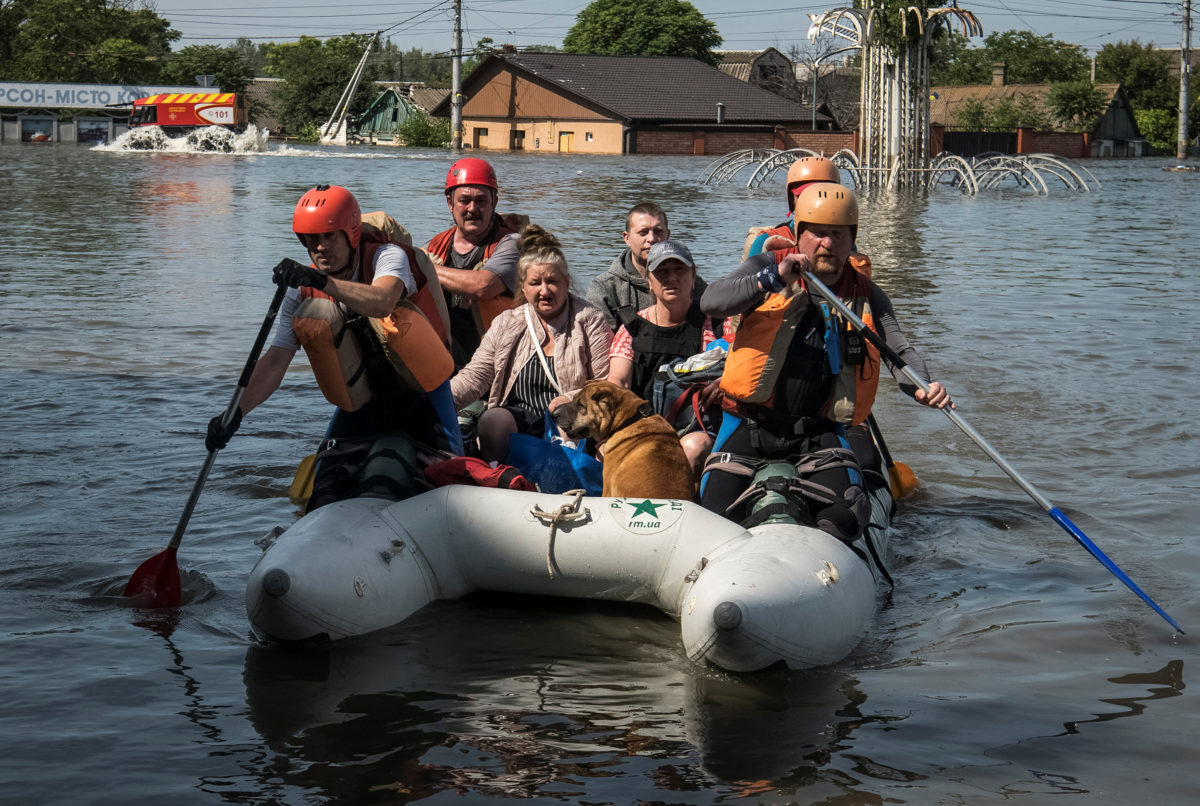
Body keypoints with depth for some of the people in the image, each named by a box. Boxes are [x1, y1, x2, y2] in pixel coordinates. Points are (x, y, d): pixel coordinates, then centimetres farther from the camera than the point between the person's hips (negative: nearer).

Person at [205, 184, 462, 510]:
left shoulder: (388, 256, -17)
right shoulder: (302, 292, -6)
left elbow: (382, 302, -41)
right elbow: (275, 361, -10)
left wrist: (323, 282, -54)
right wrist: (236, 412, -23)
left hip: (421, 392, -3)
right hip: (362, 402, 3)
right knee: (324, 499, -8)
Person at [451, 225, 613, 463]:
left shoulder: (589, 321, 6)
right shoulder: (506, 325, 15)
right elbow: (475, 376, 9)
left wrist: (572, 399, -18)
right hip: (518, 415, 2)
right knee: (492, 420, -30)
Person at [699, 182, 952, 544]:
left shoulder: (865, 296, 8)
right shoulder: (768, 266, 1)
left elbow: (899, 350, -4)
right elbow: (711, 302, -16)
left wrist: (922, 388, -26)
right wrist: (773, 280, -31)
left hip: (819, 435, 1)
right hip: (750, 428, -1)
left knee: (845, 517, -22)